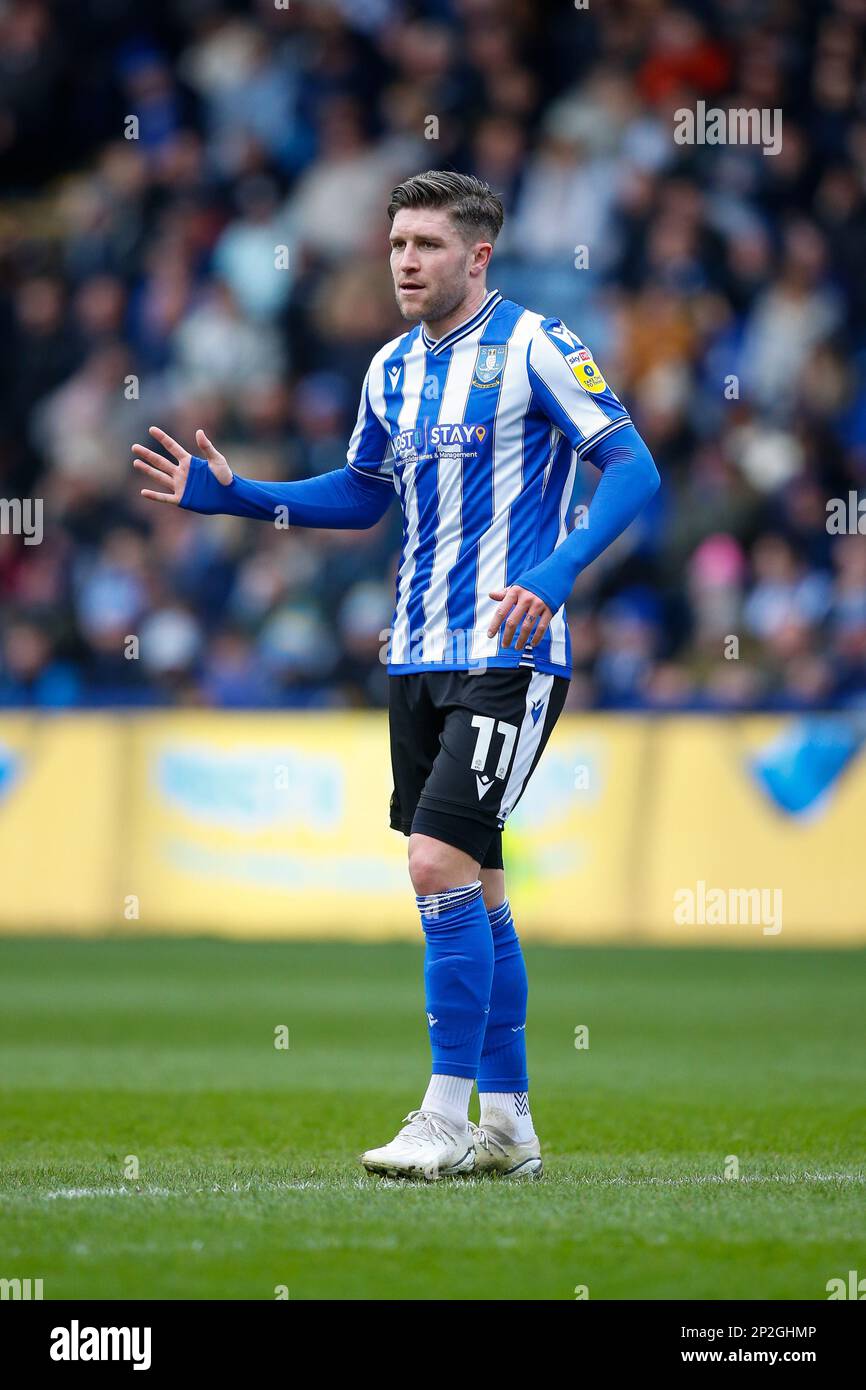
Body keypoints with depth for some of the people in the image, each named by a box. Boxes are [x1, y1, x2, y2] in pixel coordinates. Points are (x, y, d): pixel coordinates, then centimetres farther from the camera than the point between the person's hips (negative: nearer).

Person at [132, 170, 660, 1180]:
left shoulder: (531, 347, -9)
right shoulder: (393, 369, 12)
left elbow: (632, 468, -13)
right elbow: (362, 494, 26)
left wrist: (555, 574, -26)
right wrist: (232, 496, 15)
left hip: (508, 655, -7)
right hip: (419, 655, 7)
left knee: (440, 863, -16)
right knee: (470, 887, 9)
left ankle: (447, 1118, -10)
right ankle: (507, 1125, 16)